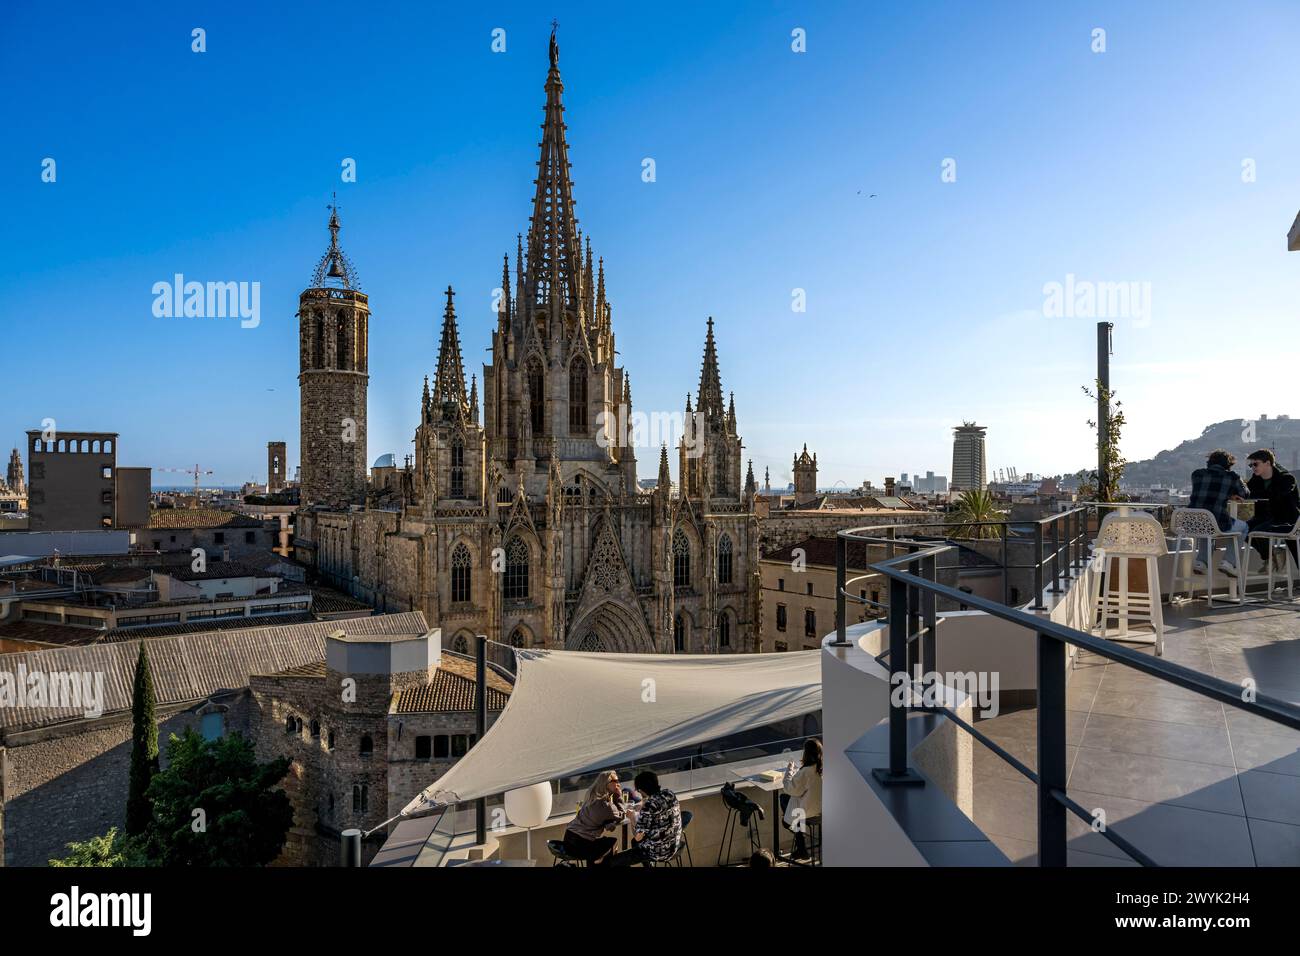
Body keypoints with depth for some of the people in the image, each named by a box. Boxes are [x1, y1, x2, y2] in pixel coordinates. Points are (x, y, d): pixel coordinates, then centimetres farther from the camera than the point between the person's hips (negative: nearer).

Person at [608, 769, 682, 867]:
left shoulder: (649, 807, -27)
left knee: (612, 861, -4)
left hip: (659, 852, -9)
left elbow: (638, 837, -20)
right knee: (635, 842, 34)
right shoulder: (670, 794, -4)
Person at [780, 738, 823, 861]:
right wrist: (796, 769, 7)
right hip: (821, 806, 6)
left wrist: (789, 770, -7)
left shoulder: (806, 771, -29)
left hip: (809, 809, -6)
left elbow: (791, 789, -18)